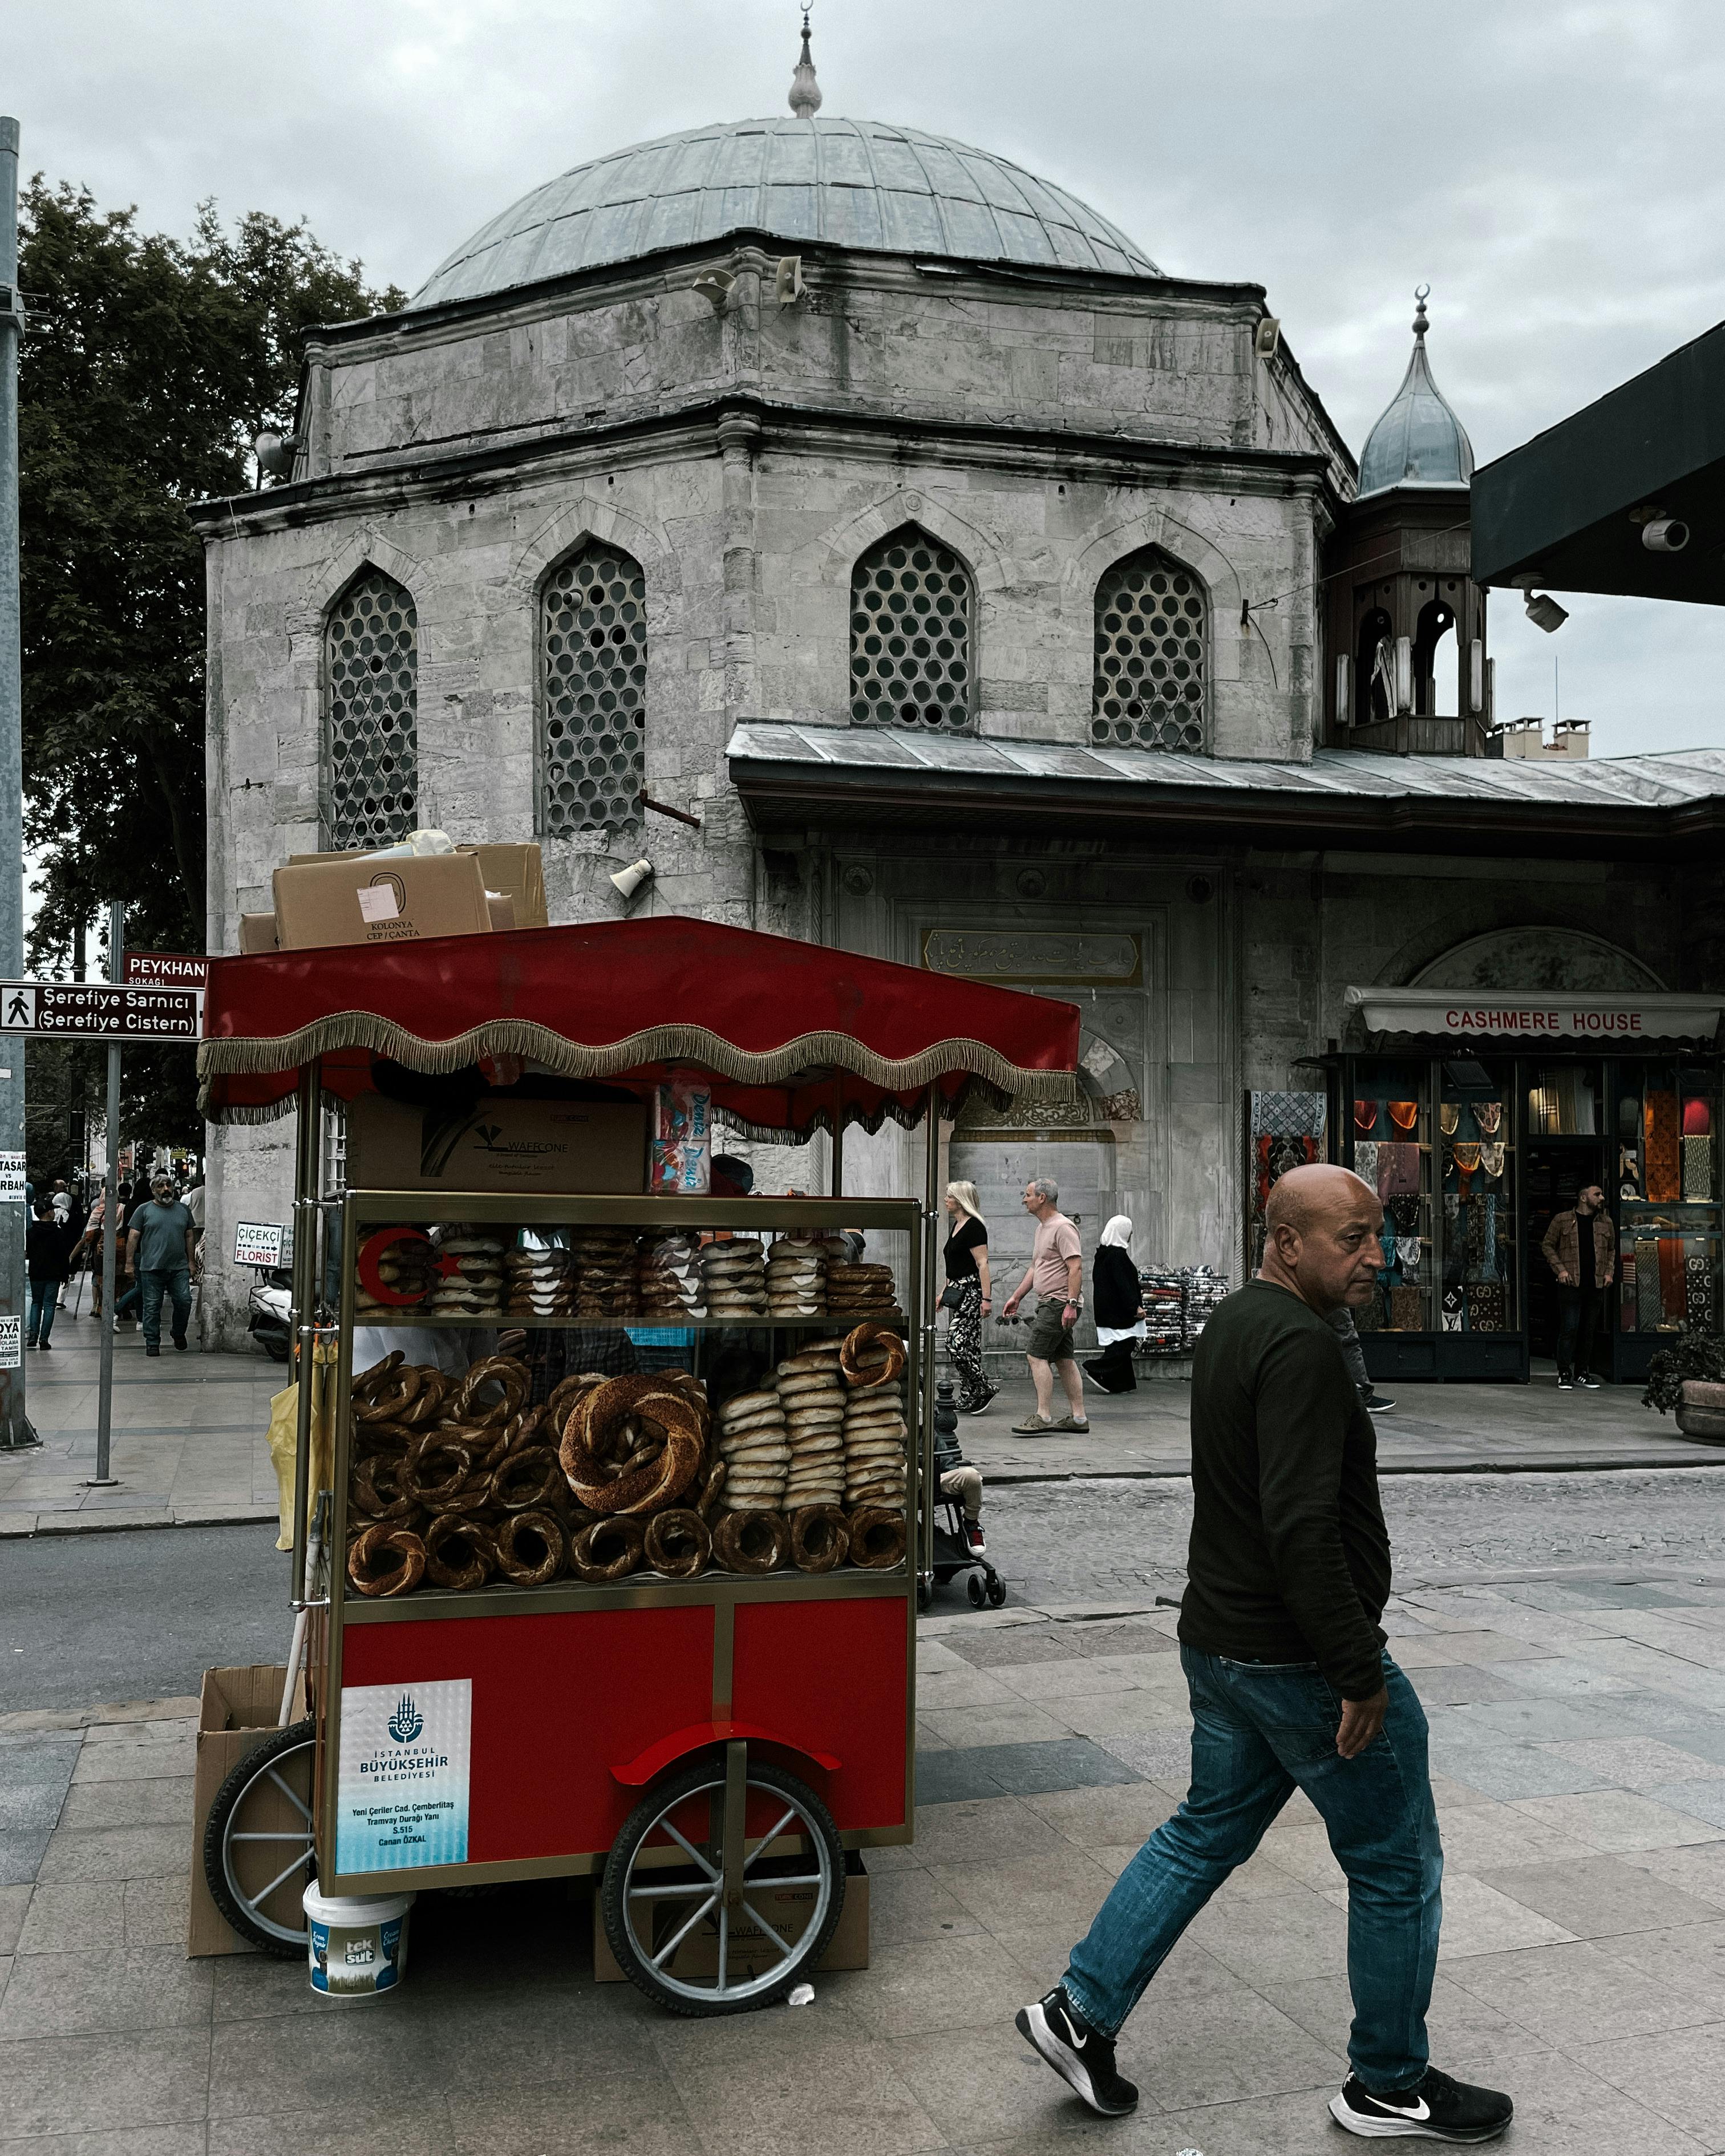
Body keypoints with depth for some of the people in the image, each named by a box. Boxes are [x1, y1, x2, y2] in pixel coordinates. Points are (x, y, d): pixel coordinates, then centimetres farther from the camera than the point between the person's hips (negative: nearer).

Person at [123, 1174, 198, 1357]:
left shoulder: (183, 1210, 13)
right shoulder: (144, 1210, 4)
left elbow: (190, 1237, 16)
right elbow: (133, 1237, 1)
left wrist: (192, 1262, 9)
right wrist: (129, 1264, -5)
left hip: (179, 1267, 2)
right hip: (151, 1267, -2)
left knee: (184, 1301, -7)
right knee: (152, 1307, 0)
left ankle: (179, 1334, 17)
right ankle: (152, 1343, 9)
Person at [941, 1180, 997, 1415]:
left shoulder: (974, 1226, -13)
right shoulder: (957, 1225, 17)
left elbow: (982, 1264, -18)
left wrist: (987, 1298, -22)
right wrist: (945, 1293, 24)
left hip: (971, 1291, -10)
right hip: (958, 1291, 10)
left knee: (956, 1343, -15)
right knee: (967, 1346, 9)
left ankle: (984, 1389, -6)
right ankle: (969, 1399, 11)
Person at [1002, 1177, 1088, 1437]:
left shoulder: (1062, 1227, -14)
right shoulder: (1042, 1228, 18)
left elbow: (1076, 1267, -21)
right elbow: (1035, 1268, 26)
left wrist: (1071, 1304, -26)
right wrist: (1016, 1297, 24)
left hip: (1060, 1302, -10)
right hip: (1049, 1303, 10)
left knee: (1036, 1355, -12)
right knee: (1063, 1359, 9)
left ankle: (1043, 1417, -13)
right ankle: (1078, 1418, 11)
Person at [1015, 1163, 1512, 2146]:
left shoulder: (1235, 1324, 9)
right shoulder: (1302, 1347, -23)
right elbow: (1304, 1530, -29)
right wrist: (1361, 1675, -24)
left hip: (1220, 1642, 9)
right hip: (1302, 1659, -9)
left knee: (1207, 1832, 20)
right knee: (1398, 1866, 8)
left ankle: (1082, 2011, 23)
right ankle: (1390, 2086, 23)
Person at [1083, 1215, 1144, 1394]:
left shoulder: (1102, 1253, 12)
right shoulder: (1117, 1254, -17)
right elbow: (1123, 1284, -20)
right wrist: (1135, 1307, -17)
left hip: (1106, 1310, 10)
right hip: (1119, 1310, -10)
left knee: (1119, 1346, 11)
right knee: (1124, 1344, -5)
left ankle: (1121, 1384, 10)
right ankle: (1096, 1371, -11)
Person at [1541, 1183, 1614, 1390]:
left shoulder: (1605, 1222, 13)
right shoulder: (1562, 1220, 1)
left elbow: (1612, 1249, 24)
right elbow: (1547, 1246, 5)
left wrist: (1609, 1272, 10)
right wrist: (1560, 1269, -6)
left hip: (1595, 1286, 4)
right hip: (1571, 1284, -4)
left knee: (1588, 1330, 8)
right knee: (1569, 1329, -7)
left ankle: (1582, 1372, 16)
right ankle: (1564, 1374, -1)